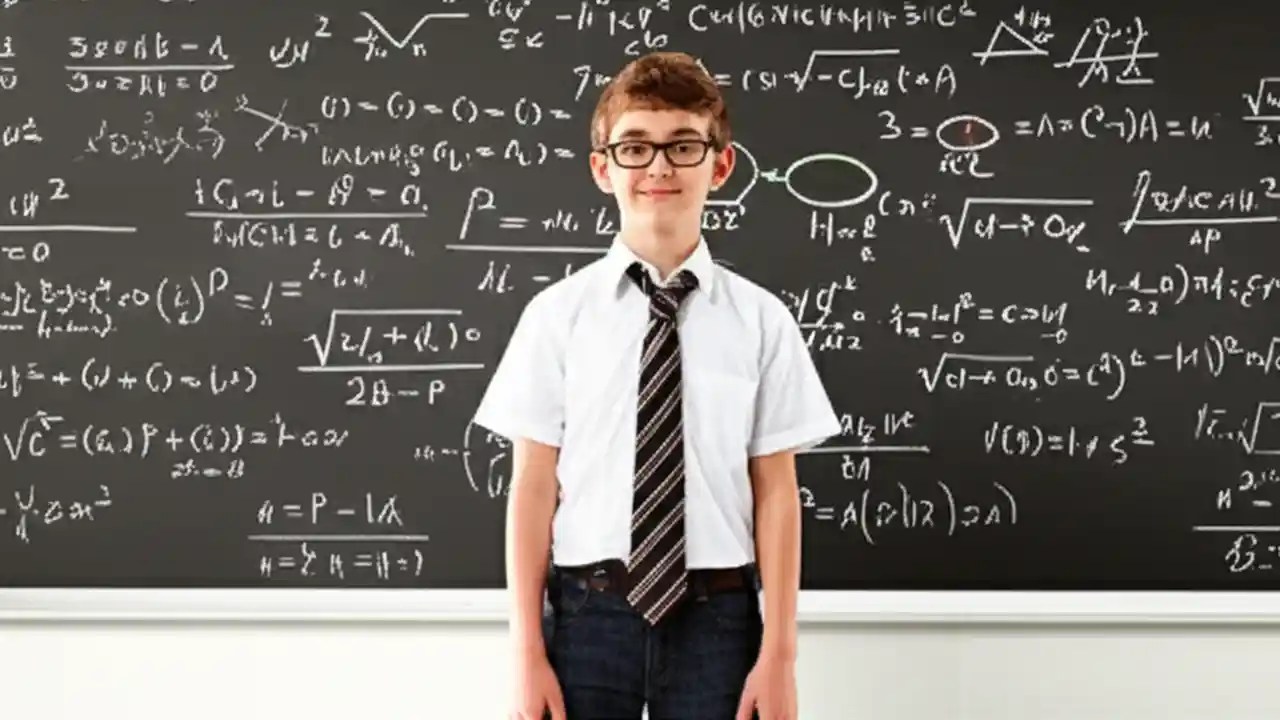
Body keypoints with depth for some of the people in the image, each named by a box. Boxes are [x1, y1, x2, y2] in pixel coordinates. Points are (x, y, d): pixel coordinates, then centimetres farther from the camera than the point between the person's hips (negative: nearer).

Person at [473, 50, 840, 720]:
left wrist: (778, 654, -2)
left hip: (716, 616, 1)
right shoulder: (556, 313, -2)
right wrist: (528, 653, -3)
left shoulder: (761, 319, -2)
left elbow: (775, 492, 0)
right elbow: (532, 487, -2)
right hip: (588, 612, 0)